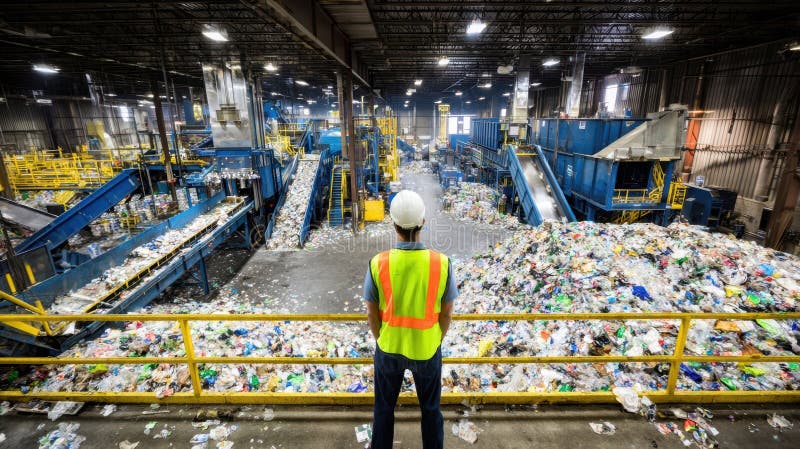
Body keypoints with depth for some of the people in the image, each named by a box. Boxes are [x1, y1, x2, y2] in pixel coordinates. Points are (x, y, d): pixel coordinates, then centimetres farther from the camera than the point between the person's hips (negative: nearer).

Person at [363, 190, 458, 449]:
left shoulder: (378, 264, -22)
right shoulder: (441, 263, -22)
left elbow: (372, 313, -9)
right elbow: (447, 313, -9)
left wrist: (381, 339, 10)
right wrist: (437, 339, 9)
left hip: (389, 348, 0)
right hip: (426, 349, 0)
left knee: (384, 408, 24)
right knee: (430, 409, 25)